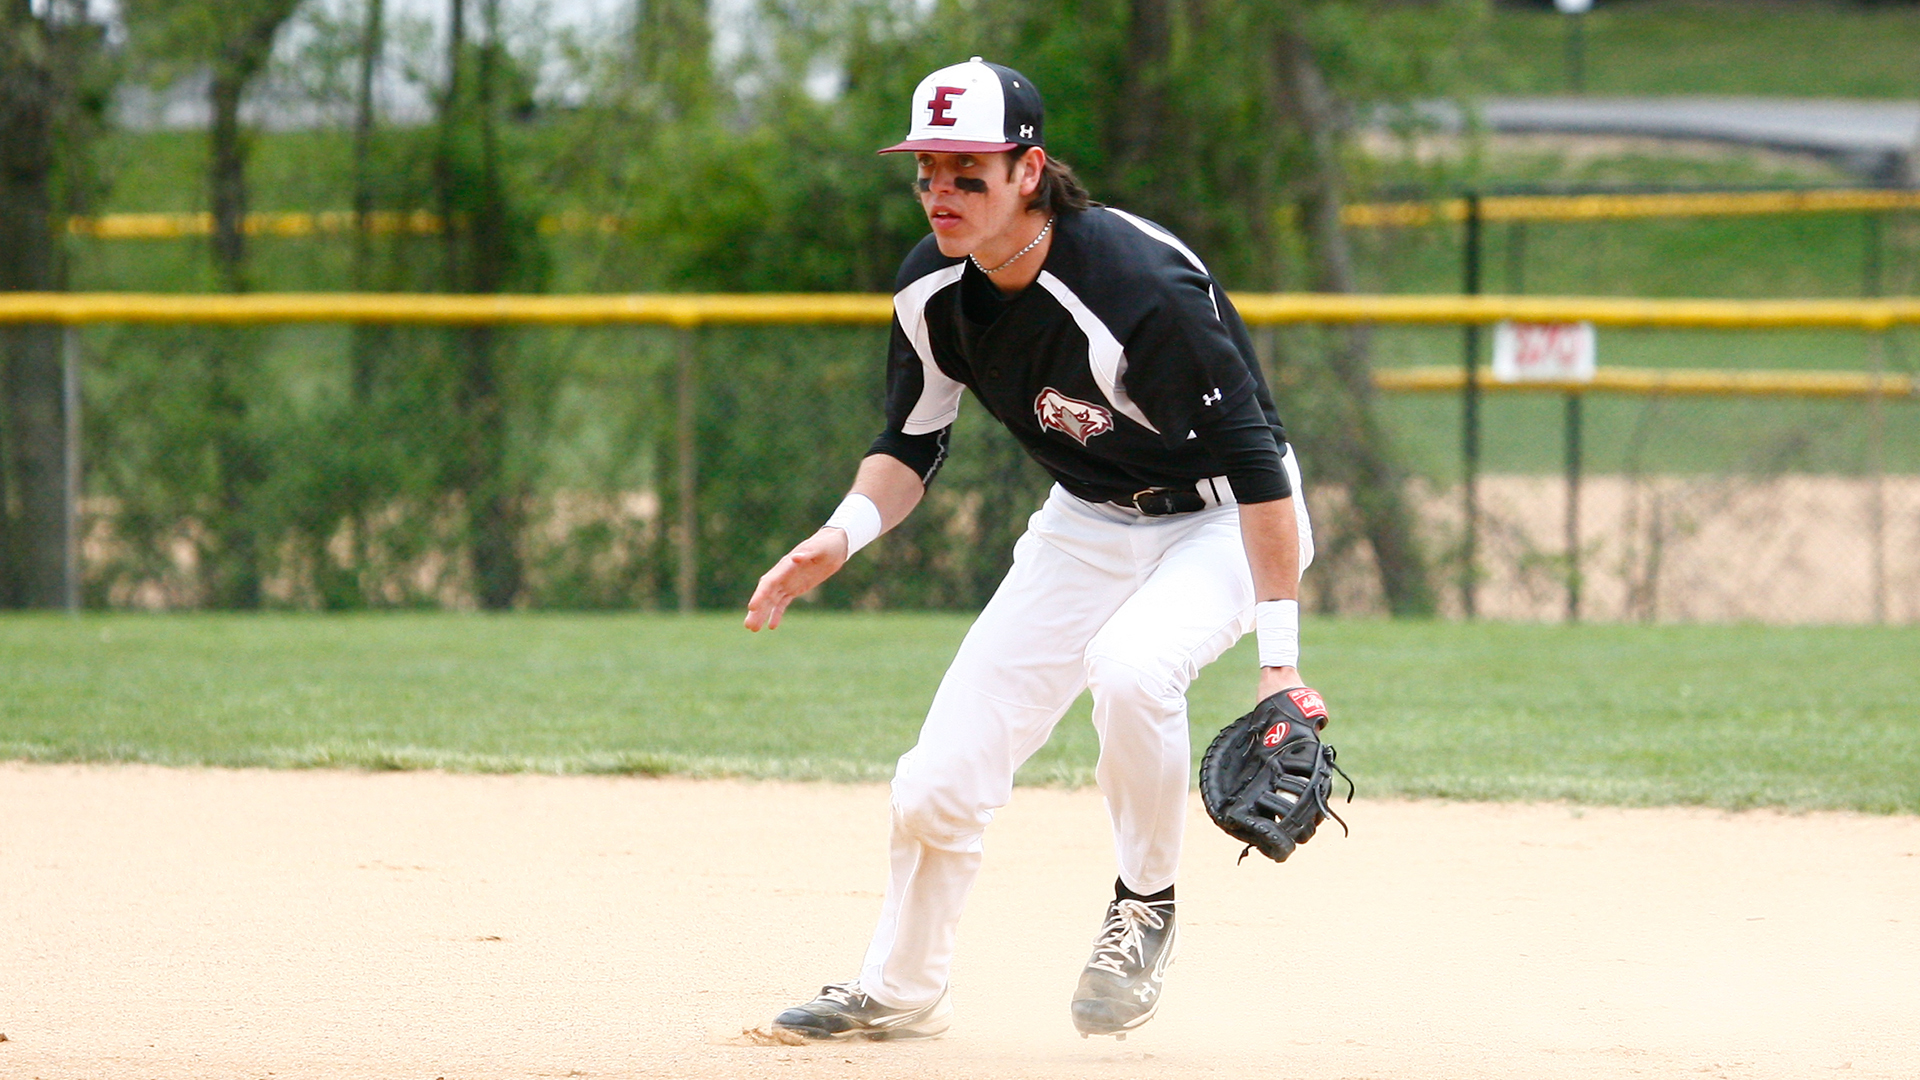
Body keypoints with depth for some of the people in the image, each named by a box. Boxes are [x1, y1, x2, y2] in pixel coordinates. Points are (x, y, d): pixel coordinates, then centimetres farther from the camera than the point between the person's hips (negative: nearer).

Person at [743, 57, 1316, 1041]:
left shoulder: (1139, 284, -33)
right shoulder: (931, 289, -11)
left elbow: (1254, 461, -30)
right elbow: (913, 443, 5)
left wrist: (1278, 656, -34)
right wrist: (843, 536, -16)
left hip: (1216, 519, -6)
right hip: (1084, 523, 6)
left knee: (1131, 665, -37)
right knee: (941, 778, -2)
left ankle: (1145, 909, -11)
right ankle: (898, 994, 23)